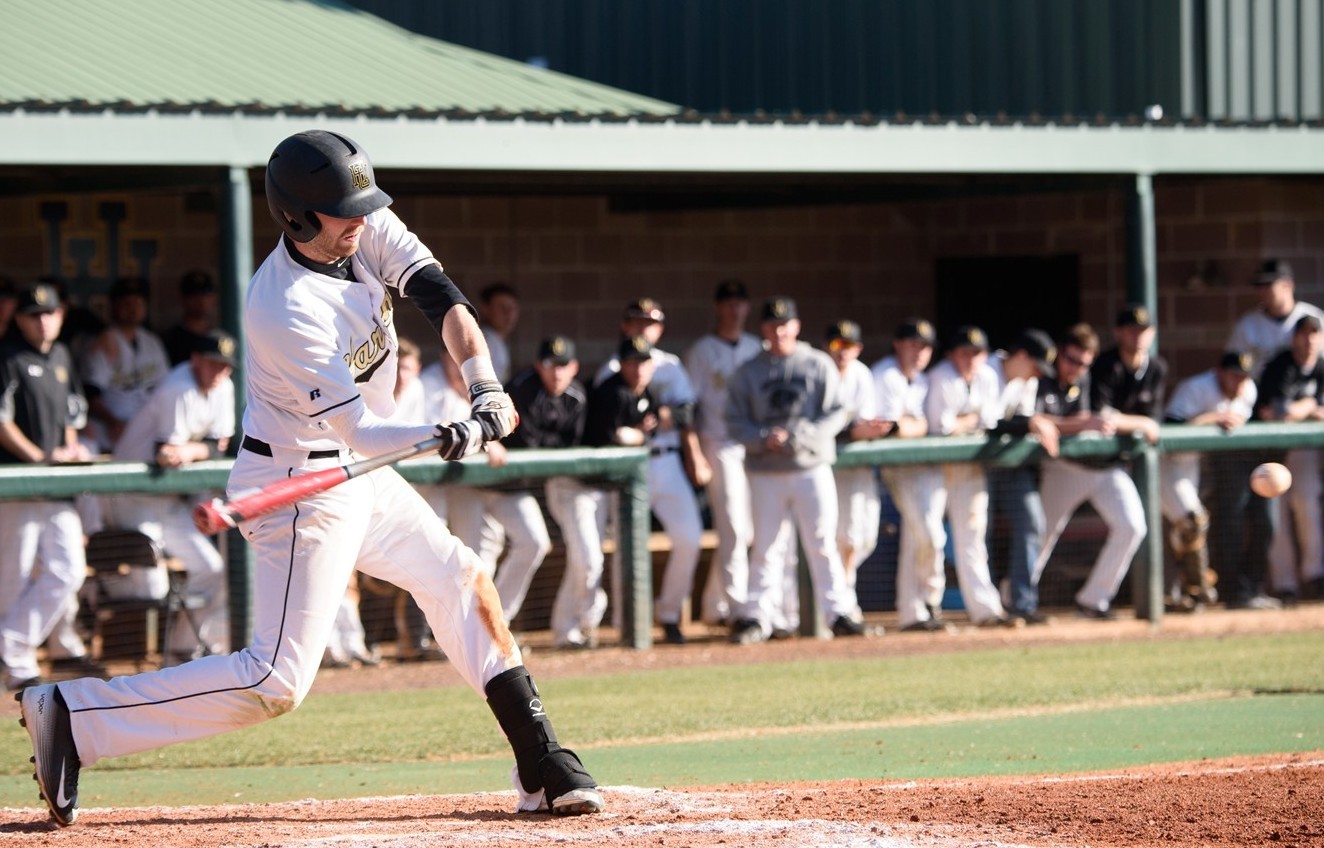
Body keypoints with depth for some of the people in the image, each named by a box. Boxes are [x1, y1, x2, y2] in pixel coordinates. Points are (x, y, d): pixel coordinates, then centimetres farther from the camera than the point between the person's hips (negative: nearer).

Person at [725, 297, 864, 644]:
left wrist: (803, 436, -15)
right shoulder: (749, 371, 8)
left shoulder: (819, 365, 5)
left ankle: (839, 612, 2)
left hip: (812, 468, -1)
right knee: (765, 546, 2)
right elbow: (736, 420, 5)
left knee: (822, 543, -2)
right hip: (766, 472, 1)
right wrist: (763, 439, -14)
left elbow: (836, 413, 0)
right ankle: (756, 616, 8)